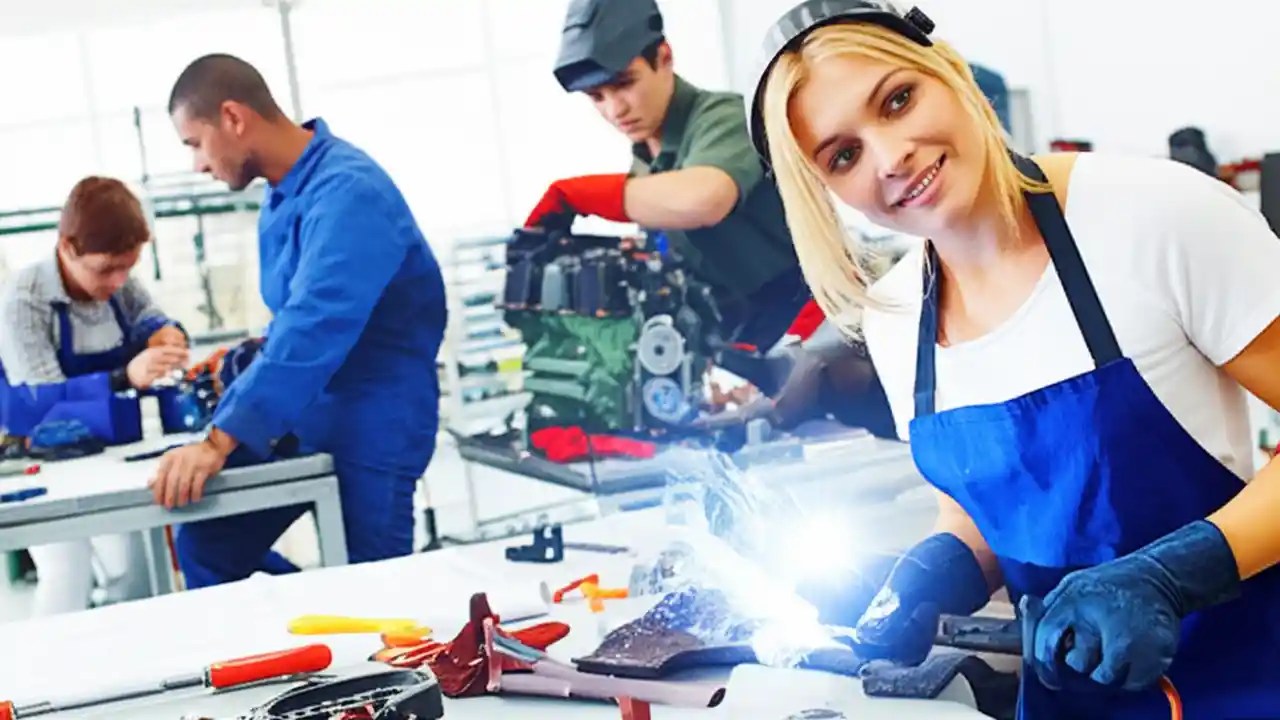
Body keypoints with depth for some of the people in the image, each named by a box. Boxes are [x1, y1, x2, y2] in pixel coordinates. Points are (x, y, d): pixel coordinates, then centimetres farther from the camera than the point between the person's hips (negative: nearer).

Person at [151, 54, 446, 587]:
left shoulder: (347, 191, -22)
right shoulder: (284, 192, 8)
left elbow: (314, 328, -32)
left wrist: (220, 440, -36)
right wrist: (223, 427, 16)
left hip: (369, 425, -9)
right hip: (298, 416, 9)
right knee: (206, 547, 8)